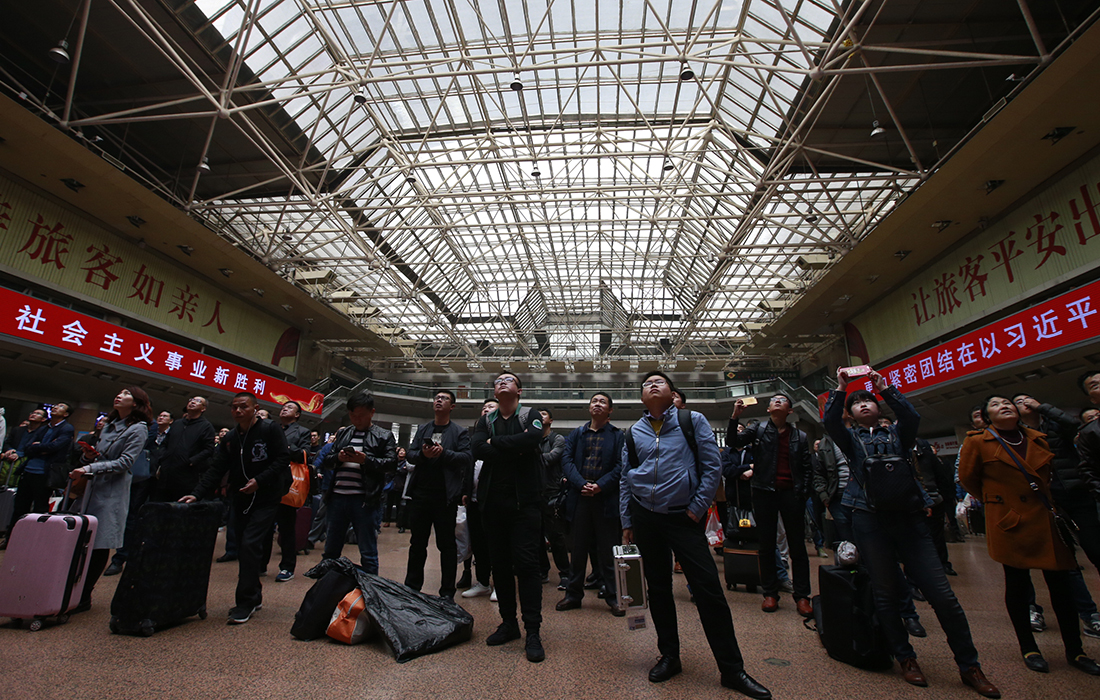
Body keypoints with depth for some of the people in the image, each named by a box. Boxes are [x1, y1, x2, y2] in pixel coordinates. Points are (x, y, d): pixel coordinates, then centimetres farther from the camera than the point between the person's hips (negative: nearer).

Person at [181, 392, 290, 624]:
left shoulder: (270, 429, -7)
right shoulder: (229, 439, 11)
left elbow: (282, 459, -12)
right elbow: (216, 470, 7)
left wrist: (259, 480, -19)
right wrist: (198, 493, -7)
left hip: (265, 499, -6)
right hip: (240, 500, 7)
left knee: (250, 545, -14)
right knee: (242, 547, 10)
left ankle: (245, 603, -4)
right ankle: (254, 596, 25)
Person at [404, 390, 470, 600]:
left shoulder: (460, 432, 1)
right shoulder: (422, 429, 14)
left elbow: (466, 458, -10)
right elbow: (410, 454, 7)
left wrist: (444, 452, -21)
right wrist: (422, 454, -13)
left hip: (445, 496, -4)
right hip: (421, 493, 4)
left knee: (447, 545, 5)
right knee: (417, 543, 15)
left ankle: (447, 592, 16)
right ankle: (412, 587, 28)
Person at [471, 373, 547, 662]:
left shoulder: (530, 415, 4)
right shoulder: (486, 421, 13)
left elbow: (533, 439, -19)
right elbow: (477, 450, -6)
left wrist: (495, 442, -10)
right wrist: (515, 449, -13)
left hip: (524, 500, -4)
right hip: (493, 500, 4)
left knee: (526, 563, -6)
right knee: (500, 564, 11)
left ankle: (533, 632, 4)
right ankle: (508, 622, 26)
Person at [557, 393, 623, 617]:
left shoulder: (618, 436, 5)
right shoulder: (576, 434, 12)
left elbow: (620, 466, -4)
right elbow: (566, 460, 1)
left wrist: (600, 486, -15)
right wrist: (581, 484, -13)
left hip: (606, 498, -2)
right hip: (580, 498, 2)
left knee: (607, 551, 5)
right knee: (578, 549, 12)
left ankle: (613, 597, 19)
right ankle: (573, 594, 25)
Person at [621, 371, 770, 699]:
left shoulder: (693, 421, 0)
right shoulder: (633, 432, 7)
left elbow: (712, 466, -3)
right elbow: (625, 479, 11)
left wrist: (698, 507, -8)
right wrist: (626, 521, 8)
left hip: (683, 516, -3)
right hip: (644, 517, 3)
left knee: (708, 588, -3)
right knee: (658, 587, 12)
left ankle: (732, 669, 12)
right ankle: (669, 656, 29)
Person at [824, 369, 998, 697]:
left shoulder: (897, 433, 16)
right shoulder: (850, 438, 12)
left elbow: (911, 417, -6)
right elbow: (830, 421, -9)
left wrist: (885, 388, -6)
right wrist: (840, 388, -11)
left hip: (908, 516, 1)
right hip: (870, 519, -1)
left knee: (942, 594, -1)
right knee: (885, 594, 4)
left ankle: (969, 666, 15)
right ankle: (906, 659, 19)